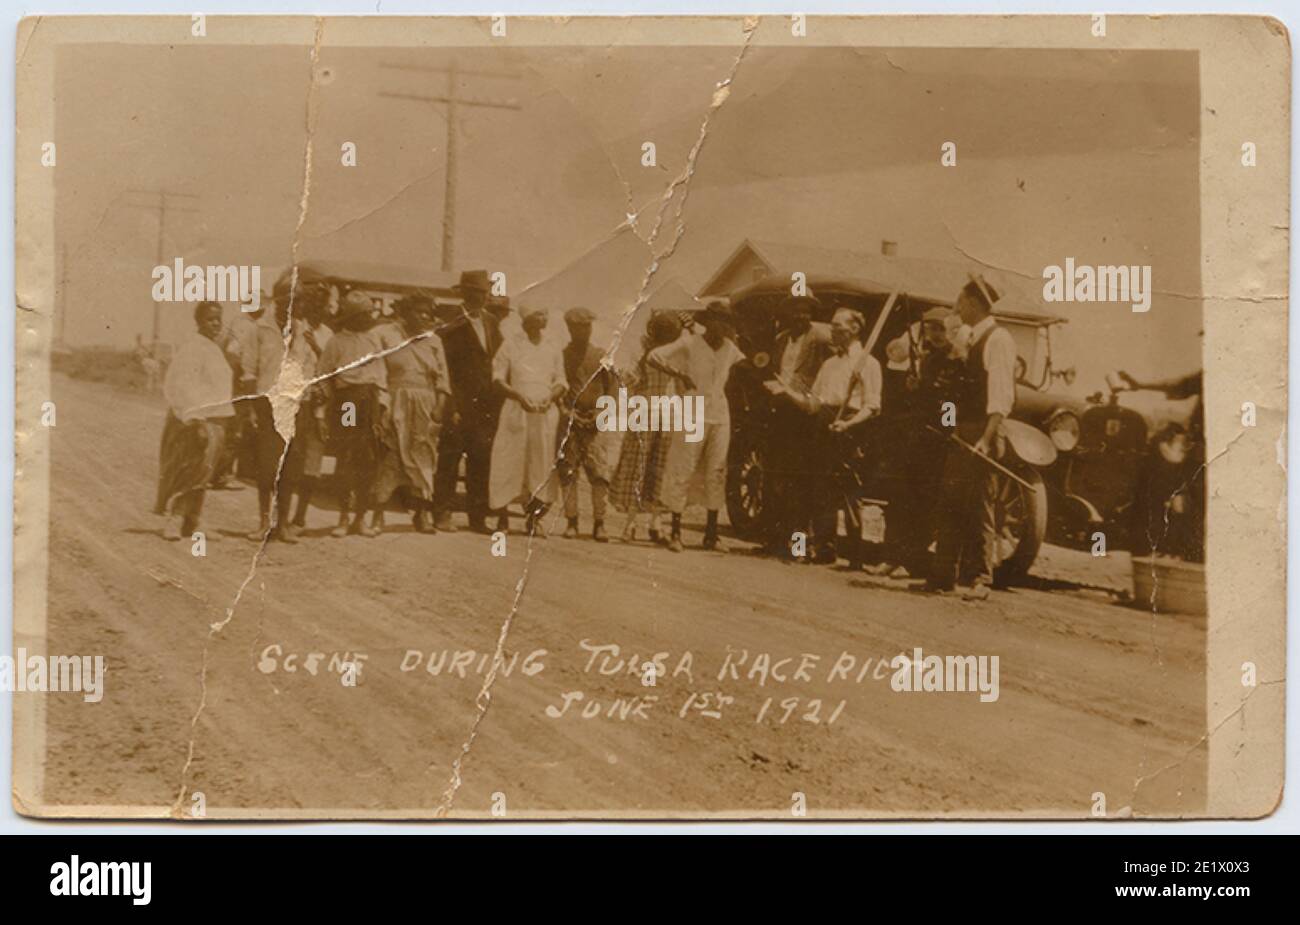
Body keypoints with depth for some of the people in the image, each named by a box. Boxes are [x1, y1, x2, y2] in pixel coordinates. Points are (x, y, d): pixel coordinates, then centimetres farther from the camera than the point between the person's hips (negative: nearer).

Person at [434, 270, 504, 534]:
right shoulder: (453, 329, -6)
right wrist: (453, 408, -14)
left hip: (486, 409, 6)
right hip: (462, 408, -6)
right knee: (449, 461, 0)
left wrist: (497, 402, 7)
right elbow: (446, 372, -9)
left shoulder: (491, 324, 13)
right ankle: (443, 514, 7)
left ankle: (478, 517, 15)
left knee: (481, 462, 8)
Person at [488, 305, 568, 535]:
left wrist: (550, 397, -6)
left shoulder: (553, 350, 15)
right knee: (512, 463, -6)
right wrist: (519, 396, -13)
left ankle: (533, 516, -2)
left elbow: (561, 382, 15)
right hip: (517, 412, -2)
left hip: (546, 412, 2)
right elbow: (498, 379, 2)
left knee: (543, 463, -5)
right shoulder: (510, 346, 7)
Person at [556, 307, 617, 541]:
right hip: (568, 422, 0)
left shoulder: (601, 355, 7)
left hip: (595, 424, 0)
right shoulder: (562, 355, 4)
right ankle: (571, 521, 6)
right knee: (568, 473, -1)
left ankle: (599, 523, -4)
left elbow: (611, 388, 11)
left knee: (600, 473, -8)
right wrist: (566, 411, -6)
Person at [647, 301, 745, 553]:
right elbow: (653, 357, -12)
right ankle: (675, 532, 2)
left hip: (721, 416, 5)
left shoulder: (729, 348, 10)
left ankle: (711, 533, 13)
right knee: (683, 471, -4)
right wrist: (678, 374, -19)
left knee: (716, 473, 5)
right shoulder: (689, 344, -6)